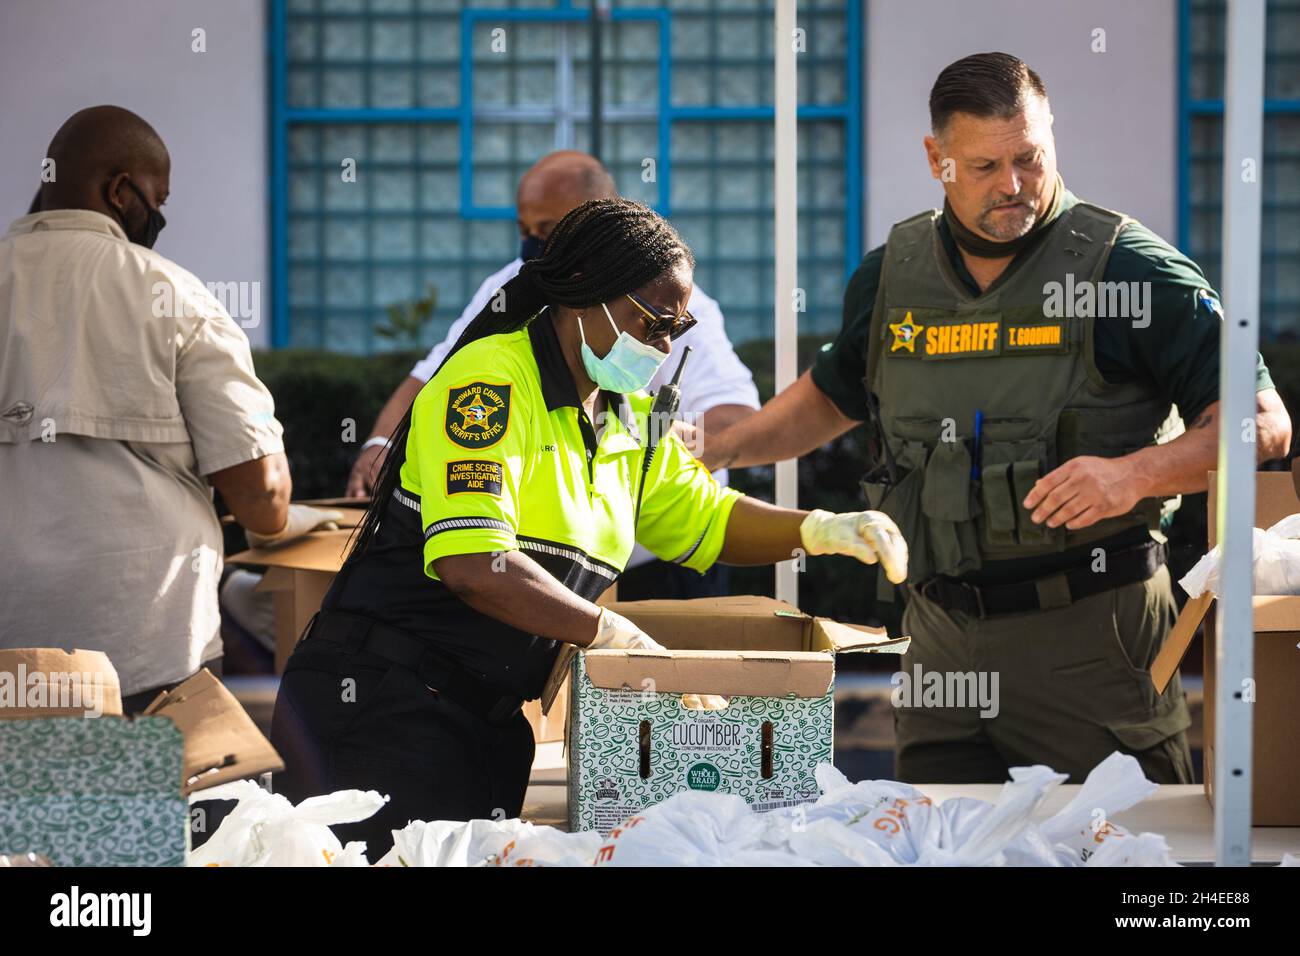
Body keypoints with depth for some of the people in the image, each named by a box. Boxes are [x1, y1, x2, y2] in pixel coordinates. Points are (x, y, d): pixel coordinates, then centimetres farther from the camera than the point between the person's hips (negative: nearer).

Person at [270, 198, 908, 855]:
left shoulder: (632, 421, 14)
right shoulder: (492, 381, -15)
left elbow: (707, 517, 28)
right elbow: (472, 565, -26)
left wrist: (819, 530, 8)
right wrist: (620, 638, -25)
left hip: (493, 721, 9)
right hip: (386, 698, -8)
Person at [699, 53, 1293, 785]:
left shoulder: (1132, 271, -8)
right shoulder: (891, 278, 8)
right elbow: (835, 397, 28)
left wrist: (1132, 474, -23)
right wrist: (716, 449, 16)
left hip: (1091, 638, -4)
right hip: (944, 642, 4)